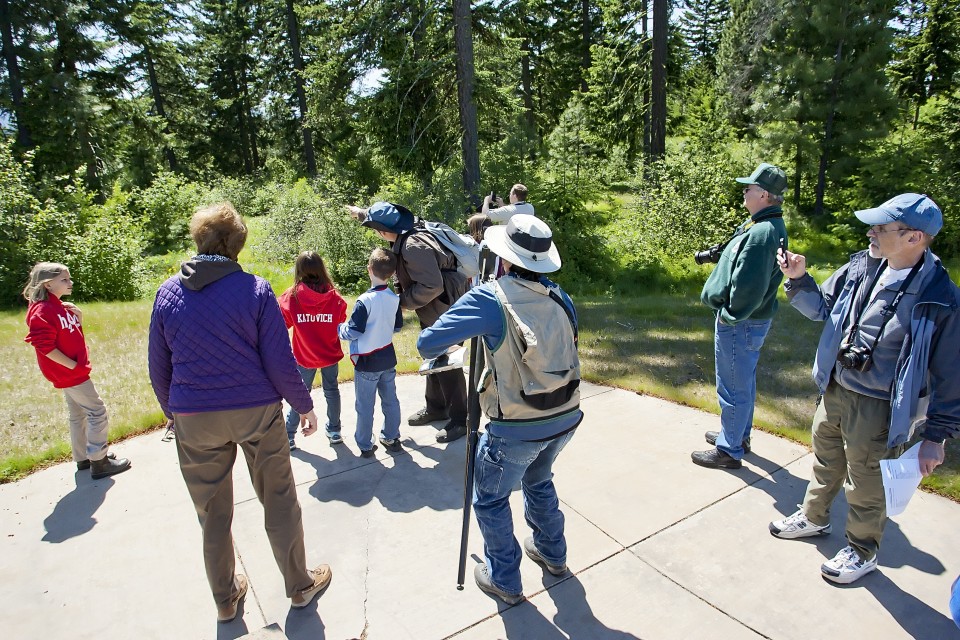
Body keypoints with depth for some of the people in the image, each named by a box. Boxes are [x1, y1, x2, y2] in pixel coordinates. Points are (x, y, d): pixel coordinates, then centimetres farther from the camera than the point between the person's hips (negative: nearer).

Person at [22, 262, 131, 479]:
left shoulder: (60, 306, 9)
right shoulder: (42, 311, -18)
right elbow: (45, 347, -23)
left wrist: (77, 317, -1)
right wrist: (74, 366, -19)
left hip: (73, 372, 10)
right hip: (70, 373, -10)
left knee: (78, 414, 17)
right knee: (97, 412, -5)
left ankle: (83, 458, 29)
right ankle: (98, 462, 1)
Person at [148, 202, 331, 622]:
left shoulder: (168, 293, 0)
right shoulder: (255, 290, -10)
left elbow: (158, 369, 6)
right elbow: (280, 363, -11)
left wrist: (174, 412, 21)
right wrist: (304, 405, 3)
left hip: (194, 419, 3)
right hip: (256, 412, -2)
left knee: (212, 511, 18)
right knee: (279, 502, 14)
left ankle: (225, 598, 36)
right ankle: (299, 585, 30)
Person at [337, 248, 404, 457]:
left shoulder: (365, 301, -23)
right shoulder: (394, 298, -4)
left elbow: (352, 332, -20)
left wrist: (339, 328, 0)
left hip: (367, 362, -5)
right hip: (388, 358, 6)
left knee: (365, 406, 8)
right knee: (390, 400, 17)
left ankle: (365, 446, 19)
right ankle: (391, 438, 31)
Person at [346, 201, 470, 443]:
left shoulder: (414, 247, -29)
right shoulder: (409, 231, 1)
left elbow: (432, 286, -33)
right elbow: (384, 216, 25)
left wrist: (403, 300, -19)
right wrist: (362, 213, 35)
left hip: (443, 313, -10)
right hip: (431, 314, 10)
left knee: (448, 366, 0)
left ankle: (459, 420, 14)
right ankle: (435, 408, 39)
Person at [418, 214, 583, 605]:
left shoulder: (491, 298, -16)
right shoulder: (557, 297, 0)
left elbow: (426, 344, -18)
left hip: (517, 429, -6)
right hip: (566, 418, 6)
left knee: (490, 499, 20)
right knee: (538, 481, 33)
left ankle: (503, 580, 33)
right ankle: (552, 554, 49)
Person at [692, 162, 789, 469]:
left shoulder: (762, 233, -25)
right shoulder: (767, 226, 8)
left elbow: (748, 286, -28)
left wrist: (729, 316, -18)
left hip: (740, 324, -11)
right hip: (747, 320, 11)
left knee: (733, 387, 3)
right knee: (744, 383, 23)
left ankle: (729, 450, 18)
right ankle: (739, 435, 40)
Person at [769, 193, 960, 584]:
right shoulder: (861, 266, -7)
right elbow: (822, 307, 8)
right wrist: (799, 279, -11)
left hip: (878, 409, -6)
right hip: (834, 390, 6)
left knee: (866, 486, 13)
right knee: (826, 461, 26)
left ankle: (862, 552, 38)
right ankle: (813, 517, 50)